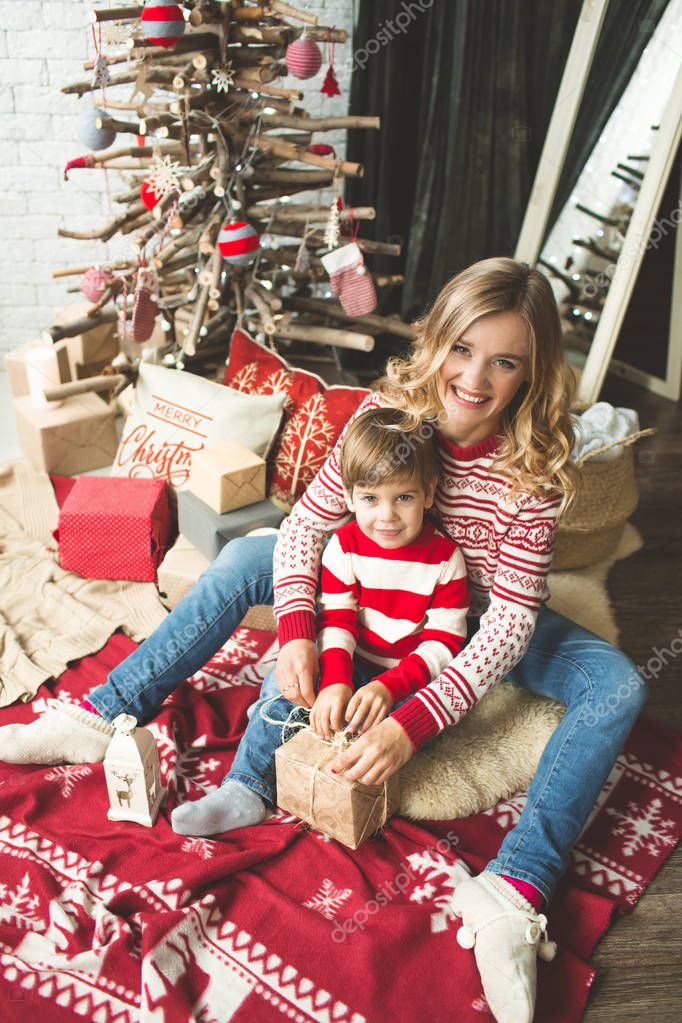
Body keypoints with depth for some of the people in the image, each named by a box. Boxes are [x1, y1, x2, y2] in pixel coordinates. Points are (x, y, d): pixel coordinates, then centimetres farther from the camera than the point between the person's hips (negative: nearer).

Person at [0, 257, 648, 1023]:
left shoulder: (535, 469, -26)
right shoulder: (389, 410, -21)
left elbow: (511, 617, -30)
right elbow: (307, 522, -19)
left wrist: (414, 721, -39)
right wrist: (295, 632, -34)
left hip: (476, 620, -1)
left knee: (619, 688, -23)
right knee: (242, 560, -13)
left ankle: (515, 890, -34)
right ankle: (104, 715, -6)